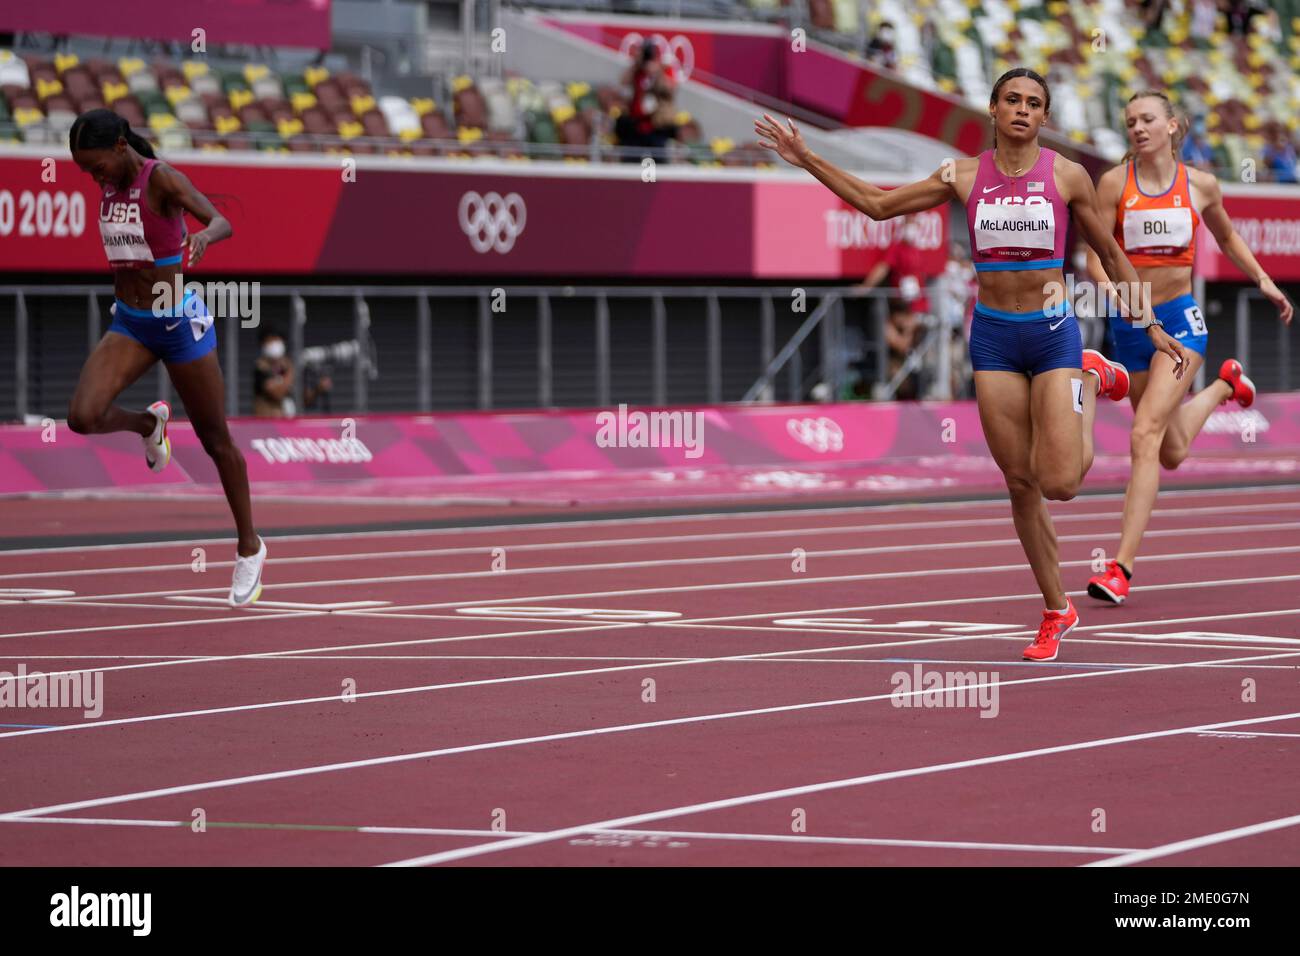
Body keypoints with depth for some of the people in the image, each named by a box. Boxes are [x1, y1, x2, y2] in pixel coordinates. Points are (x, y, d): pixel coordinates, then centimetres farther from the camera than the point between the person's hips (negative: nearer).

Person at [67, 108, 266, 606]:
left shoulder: (162, 178, -19)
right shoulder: (111, 184, 2)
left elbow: (221, 221, -35)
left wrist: (203, 238, -57)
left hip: (180, 323, -6)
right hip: (129, 325, 6)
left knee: (216, 441, 8)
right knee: (82, 417, -18)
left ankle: (249, 547, 25)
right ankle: (150, 424, 16)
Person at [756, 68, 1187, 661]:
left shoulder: (1067, 177, -3)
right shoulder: (964, 176, 2)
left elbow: (1112, 257, 8)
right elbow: (878, 204, 8)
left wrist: (1150, 325, 7)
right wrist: (807, 160, 4)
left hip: (1053, 333, -2)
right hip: (993, 337, 2)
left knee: (1058, 483, -12)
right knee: (1020, 483, 2)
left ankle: (1091, 384, 21)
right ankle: (1056, 612, 16)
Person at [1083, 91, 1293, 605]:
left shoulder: (1200, 185, 1)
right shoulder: (1114, 183, -5)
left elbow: (1226, 237, 21)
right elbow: (1095, 259, -8)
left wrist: (1263, 279, 13)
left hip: (1180, 318, -2)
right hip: (1129, 324, 2)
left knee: (1145, 436, -20)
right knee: (1172, 454, 15)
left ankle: (1123, 564, -22)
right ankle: (1223, 386, 50)